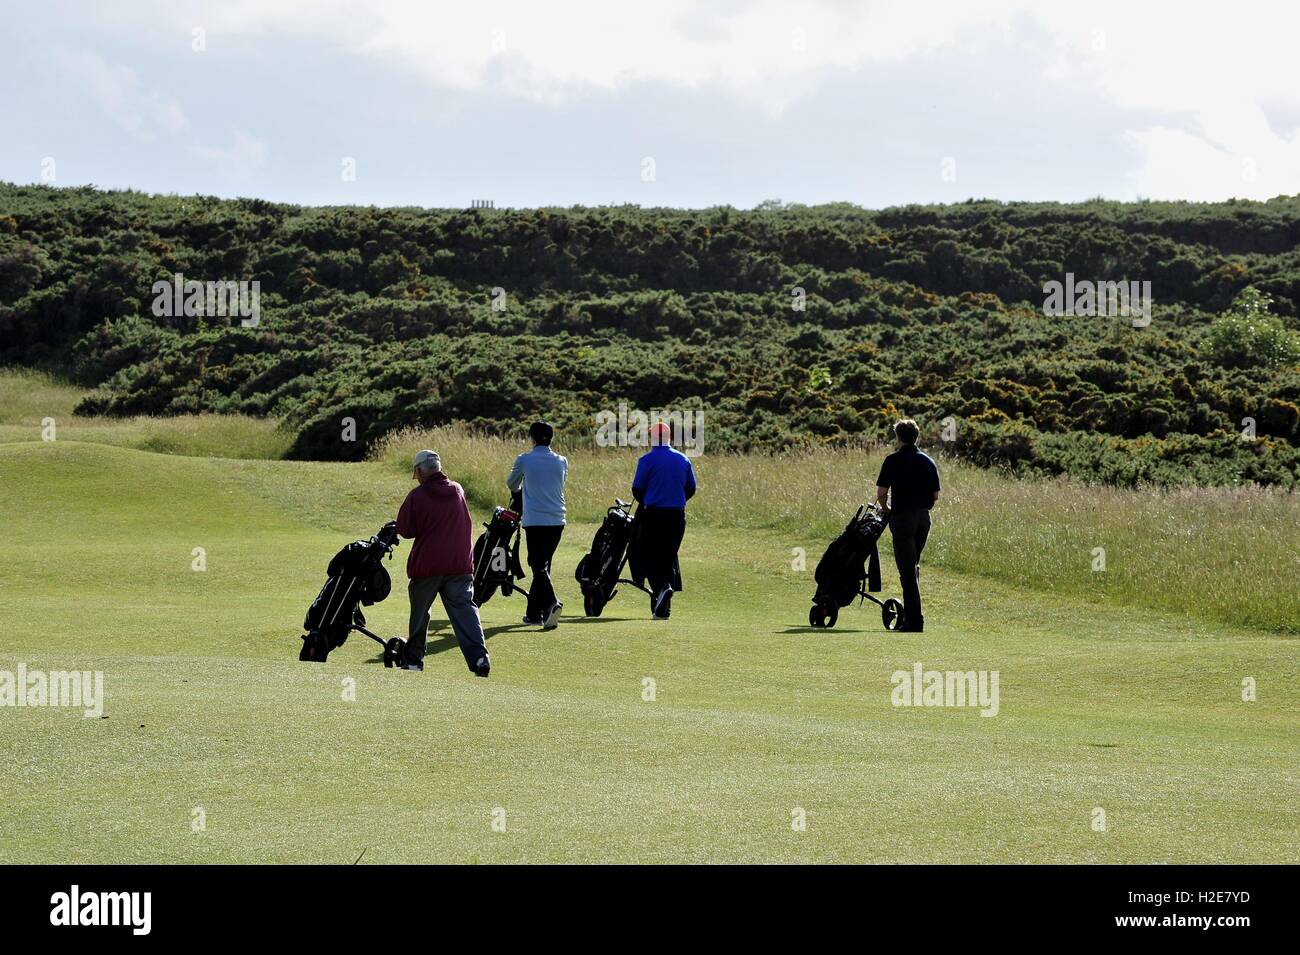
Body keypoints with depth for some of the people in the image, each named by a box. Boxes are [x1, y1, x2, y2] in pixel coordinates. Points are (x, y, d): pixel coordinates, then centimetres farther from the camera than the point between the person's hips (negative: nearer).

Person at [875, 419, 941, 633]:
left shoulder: (893, 461, -8)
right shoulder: (928, 461, 7)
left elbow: (881, 493, -10)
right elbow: (935, 496, 9)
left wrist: (886, 509, 10)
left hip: (902, 518, -5)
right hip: (923, 518, 5)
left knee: (907, 570, -5)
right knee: (913, 565, 21)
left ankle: (915, 621, -10)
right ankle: (911, 613, 25)